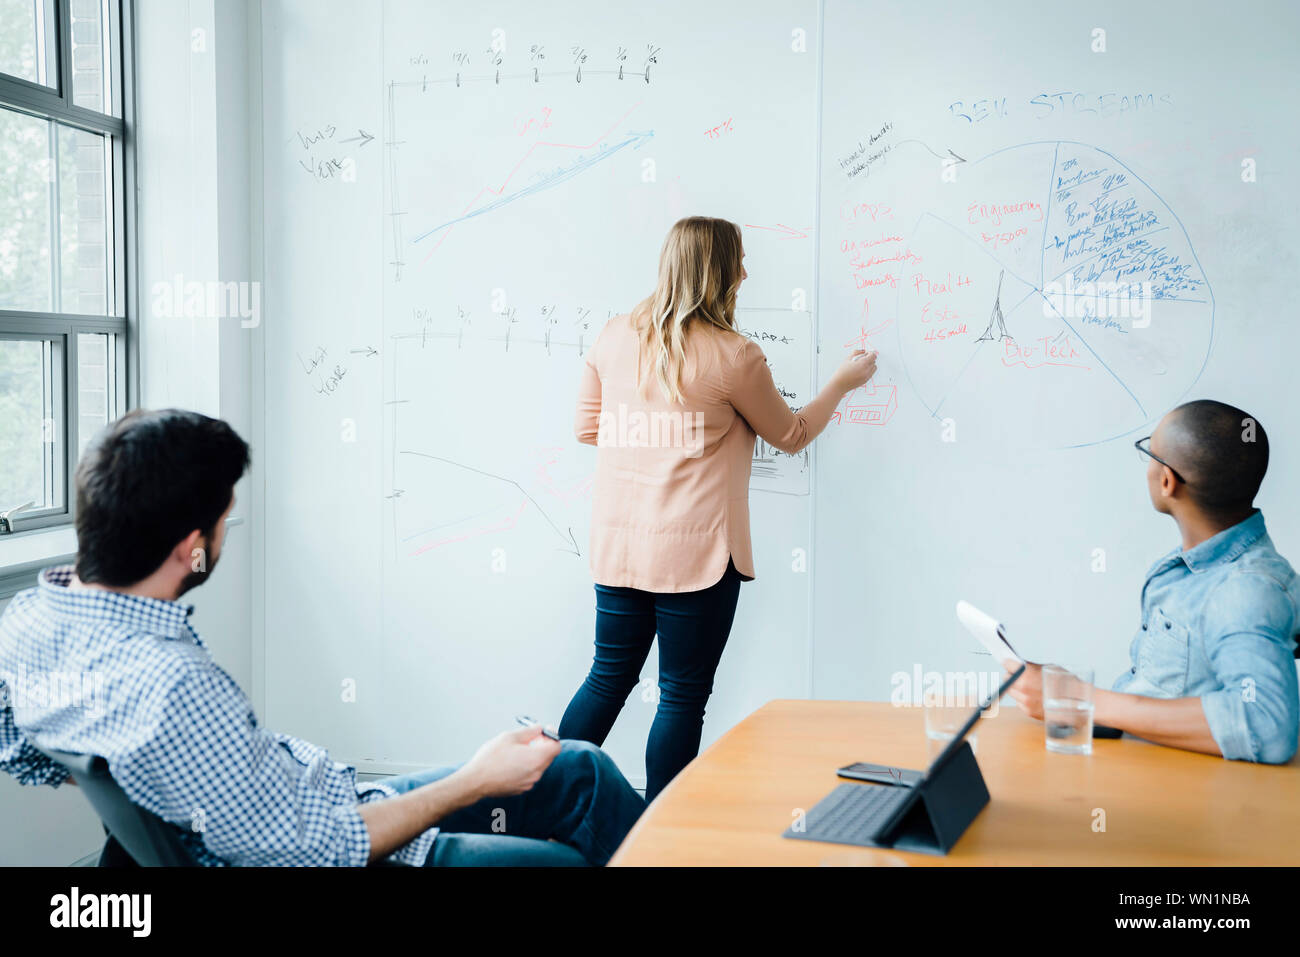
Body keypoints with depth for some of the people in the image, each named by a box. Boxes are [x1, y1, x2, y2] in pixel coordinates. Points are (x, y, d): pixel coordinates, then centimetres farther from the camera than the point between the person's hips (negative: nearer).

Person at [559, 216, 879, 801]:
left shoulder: (614, 336, 3)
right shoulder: (733, 357, -12)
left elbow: (587, 428, 13)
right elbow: (790, 436, 4)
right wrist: (843, 383, 18)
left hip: (618, 543, 6)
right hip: (696, 552, -5)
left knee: (609, 677, 18)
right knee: (683, 697, 7)